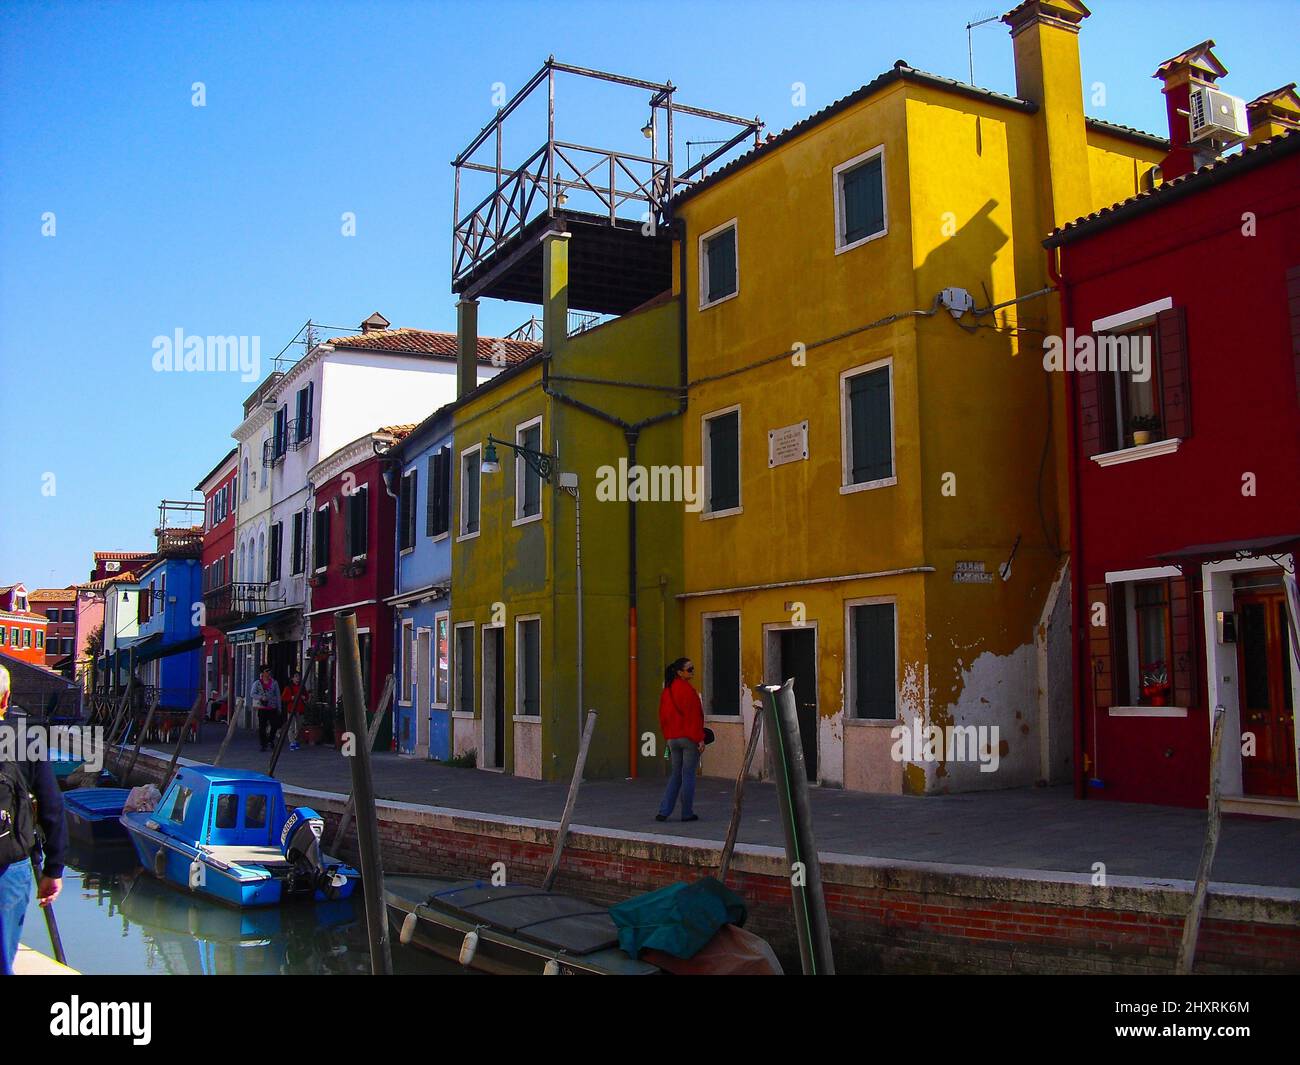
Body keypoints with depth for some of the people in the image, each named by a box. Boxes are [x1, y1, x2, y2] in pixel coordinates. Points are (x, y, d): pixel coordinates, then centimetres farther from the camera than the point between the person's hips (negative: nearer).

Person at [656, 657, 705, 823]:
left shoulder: (667, 691, 10)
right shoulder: (687, 689, -13)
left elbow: (663, 717, 13)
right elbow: (695, 715, -15)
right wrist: (700, 739, -13)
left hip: (672, 739, 7)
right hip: (689, 738, -7)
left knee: (676, 775, 13)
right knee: (688, 775, 2)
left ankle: (664, 811, 7)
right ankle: (687, 813, 7)